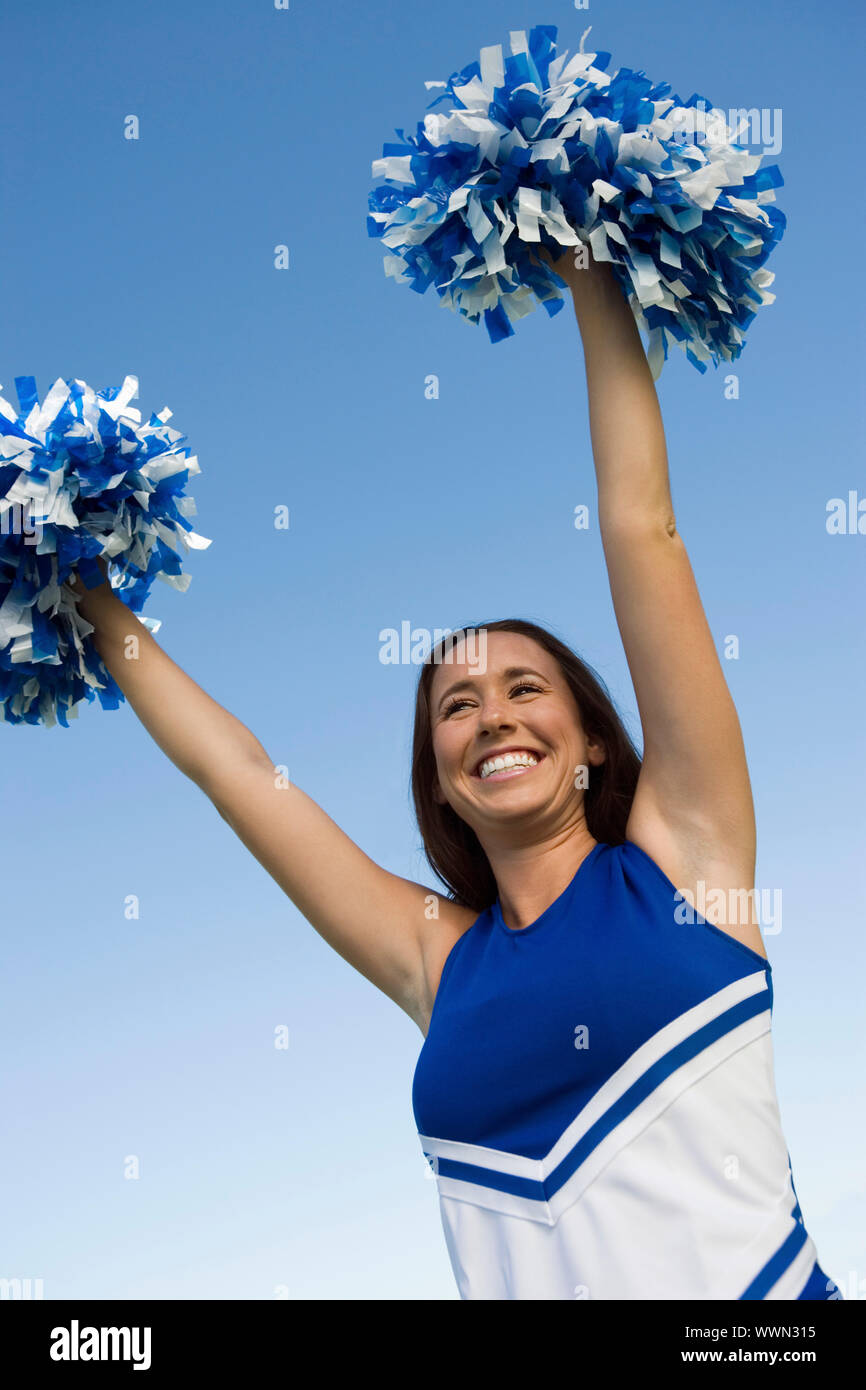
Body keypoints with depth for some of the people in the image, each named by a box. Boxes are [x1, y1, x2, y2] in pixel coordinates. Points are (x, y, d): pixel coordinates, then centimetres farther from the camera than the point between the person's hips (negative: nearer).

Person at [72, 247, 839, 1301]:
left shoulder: (677, 857, 3)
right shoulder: (439, 959, 10)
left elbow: (641, 530, 2)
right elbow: (227, 759, 16)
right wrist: (94, 599, 22)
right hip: (527, 1281, 3)